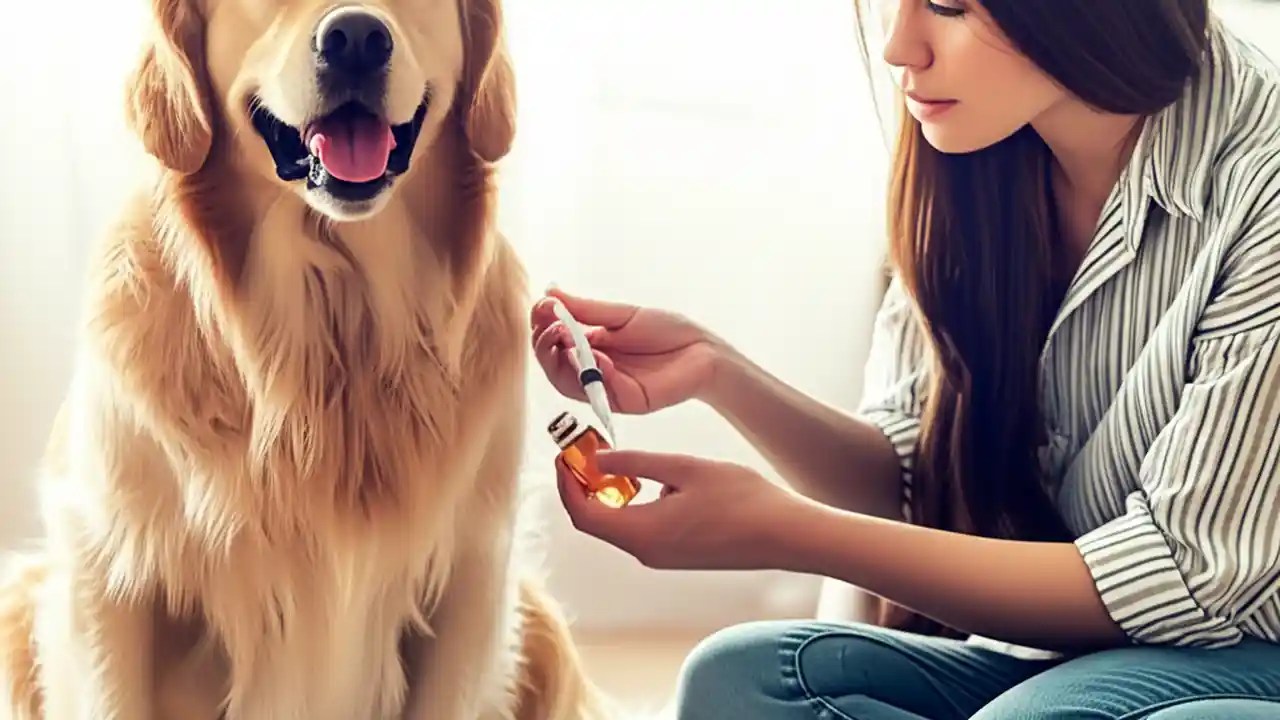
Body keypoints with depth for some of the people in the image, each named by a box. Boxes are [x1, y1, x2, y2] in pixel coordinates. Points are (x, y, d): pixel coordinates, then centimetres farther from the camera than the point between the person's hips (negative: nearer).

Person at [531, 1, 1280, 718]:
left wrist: (785, 534, -24)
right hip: (1054, 654, 5)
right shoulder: (969, 167, -3)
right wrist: (717, 372, -18)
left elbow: (1185, 577, -21)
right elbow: (913, 475, 2)